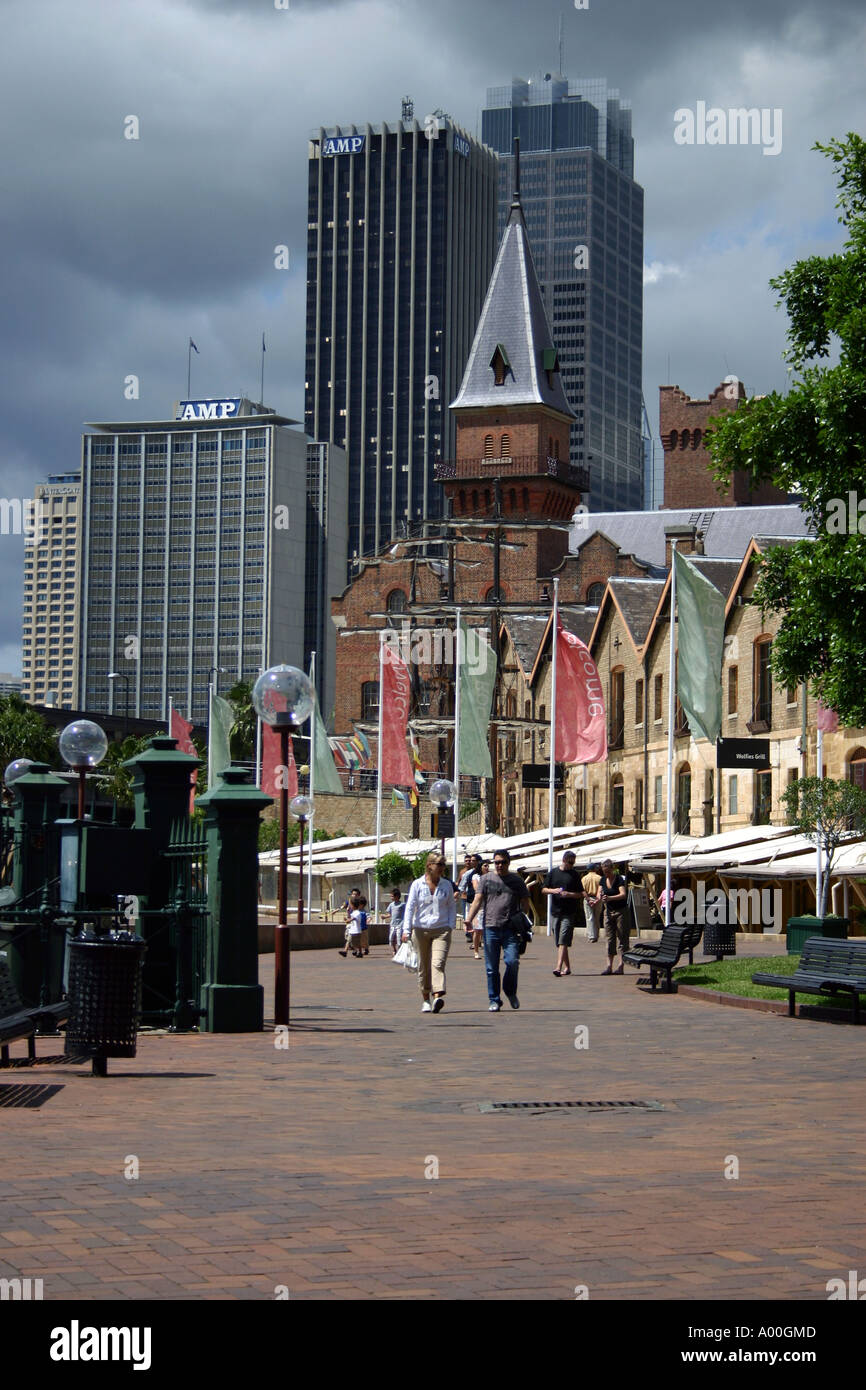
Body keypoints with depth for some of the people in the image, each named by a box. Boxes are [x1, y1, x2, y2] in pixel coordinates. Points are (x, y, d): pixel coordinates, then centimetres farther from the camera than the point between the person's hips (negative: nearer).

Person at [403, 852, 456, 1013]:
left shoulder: (447, 885, 8)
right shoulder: (417, 884, 2)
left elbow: (452, 907, 15)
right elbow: (410, 907, 0)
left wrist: (450, 926, 3)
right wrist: (407, 929, -8)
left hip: (441, 930, 0)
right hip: (421, 929, 0)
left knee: (438, 963, -18)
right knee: (423, 966, 7)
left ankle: (438, 997, -30)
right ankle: (425, 999, 21)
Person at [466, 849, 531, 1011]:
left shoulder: (517, 881, 12)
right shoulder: (486, 879, 10)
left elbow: (525, 903, 15)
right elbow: (477, 900, 3)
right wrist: (468, 919, -11)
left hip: (511, 929, 0)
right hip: (490, 928, 0)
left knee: (512, 962, -12)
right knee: (491, 967, 2)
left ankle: (510, 992, 13)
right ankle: (494, 1000, 12)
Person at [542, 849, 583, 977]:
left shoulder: (575, 875, 4)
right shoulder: (553, 873, 10)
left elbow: (581, 894, 4)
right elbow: (544, 890, 12)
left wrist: (569, 894, -13)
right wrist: (553, 891, -8)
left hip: (569, 913, -4)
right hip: (555, 912, 4)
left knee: (563, 941, -13)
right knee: (560, 942, 9)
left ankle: (559, 967, -21)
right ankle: (567, 967, 18)